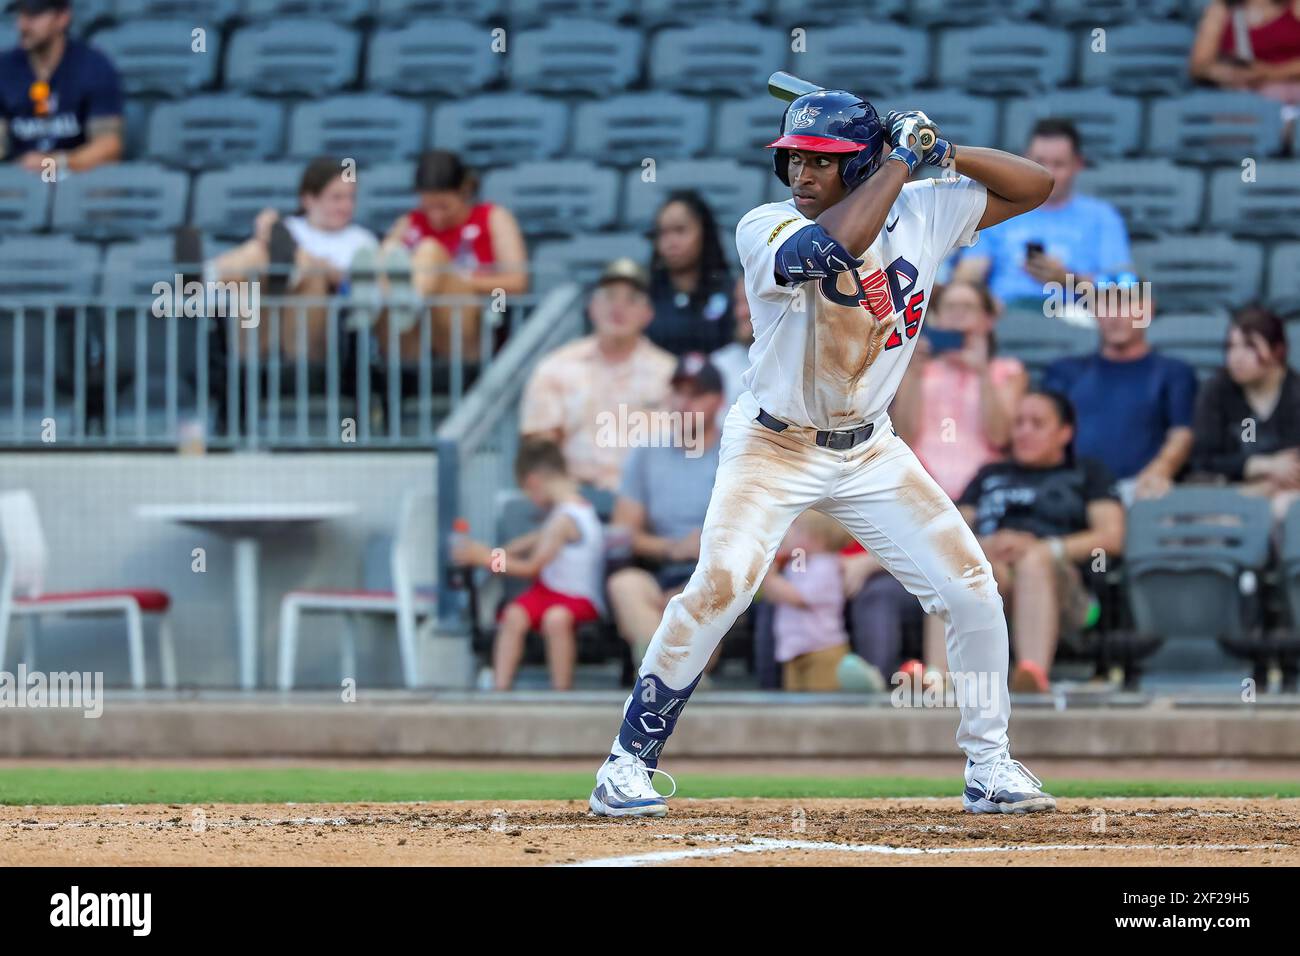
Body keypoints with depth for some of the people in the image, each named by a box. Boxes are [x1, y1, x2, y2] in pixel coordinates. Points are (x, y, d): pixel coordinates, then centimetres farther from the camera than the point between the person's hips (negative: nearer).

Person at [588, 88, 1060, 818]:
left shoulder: (921, 214, -5)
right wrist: (900, 157, -28)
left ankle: (989, 764, 12)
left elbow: (1034, 186, 1)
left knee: (972, 589, -3)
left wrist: (944, 152, -14)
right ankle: (629, 762, -9)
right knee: (718, 588, -21)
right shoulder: (766, 230, -18)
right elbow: (834, 244, -39)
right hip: (773, 449, -4)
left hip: (870, 452, 4)